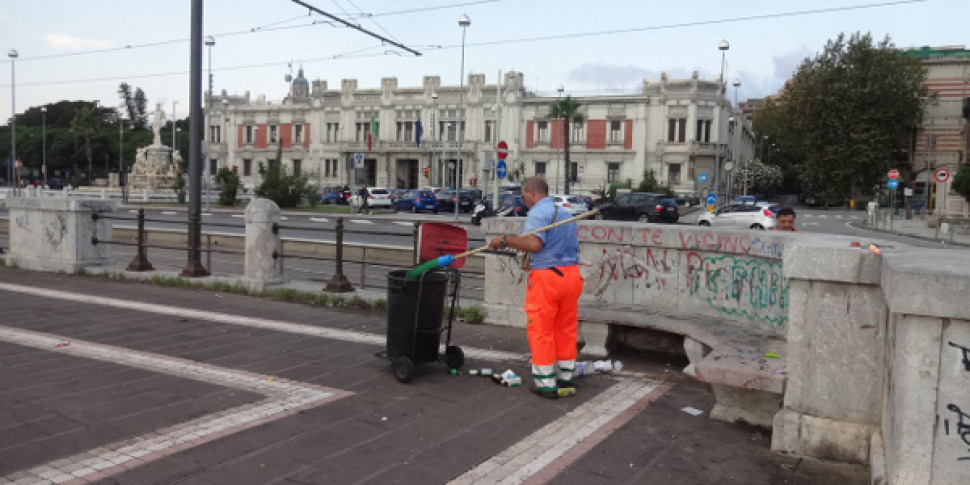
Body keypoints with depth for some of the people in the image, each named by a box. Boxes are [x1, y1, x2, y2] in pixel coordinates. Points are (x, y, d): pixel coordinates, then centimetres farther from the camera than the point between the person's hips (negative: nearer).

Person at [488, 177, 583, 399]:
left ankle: (546, 384, 5)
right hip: (572, 273, 8)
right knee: (566, 329, 15)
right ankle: (566, 379, 23)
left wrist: (505, 240, -14)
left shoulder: (538, 212, -9)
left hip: (546, 277, -8)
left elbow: (534, 243, -24)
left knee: (540, 331, 1)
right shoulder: (566, 214, 19)